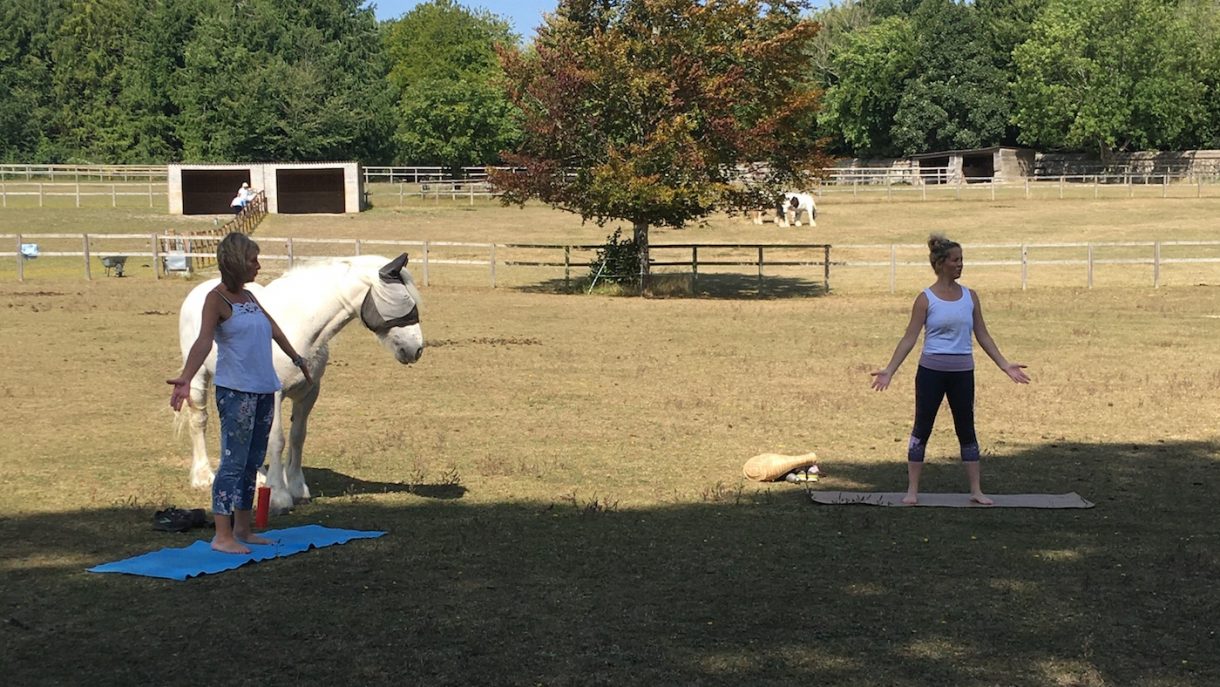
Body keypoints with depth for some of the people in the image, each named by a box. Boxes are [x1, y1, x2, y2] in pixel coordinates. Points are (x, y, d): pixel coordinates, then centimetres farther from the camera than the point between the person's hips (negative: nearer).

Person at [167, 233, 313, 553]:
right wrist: (185, 379, -35)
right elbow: (204, 341, -21)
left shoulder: (249, 296, 14)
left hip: (264, 389, 8)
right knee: (233, 461, -10)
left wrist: (298, 359, 39)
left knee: (253, 463, 11)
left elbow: (274, 330, 29)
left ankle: (242, 529, 18)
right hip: (236, 391, -8)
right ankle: (223, 536, -9)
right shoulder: (216, 299, -8)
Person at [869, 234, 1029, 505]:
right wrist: (889, 370, -14)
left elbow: (983, 336, 9)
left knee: (966, 430, 8)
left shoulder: (970, 296, 5)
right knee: (922, 429, 3)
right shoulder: (925, 299, -5)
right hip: (932, 370, -3)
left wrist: (1005, 366, 4)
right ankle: (912, 490, 10)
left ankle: (976, 491, 14)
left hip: (962, 372, 3)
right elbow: (910, 338, -6)